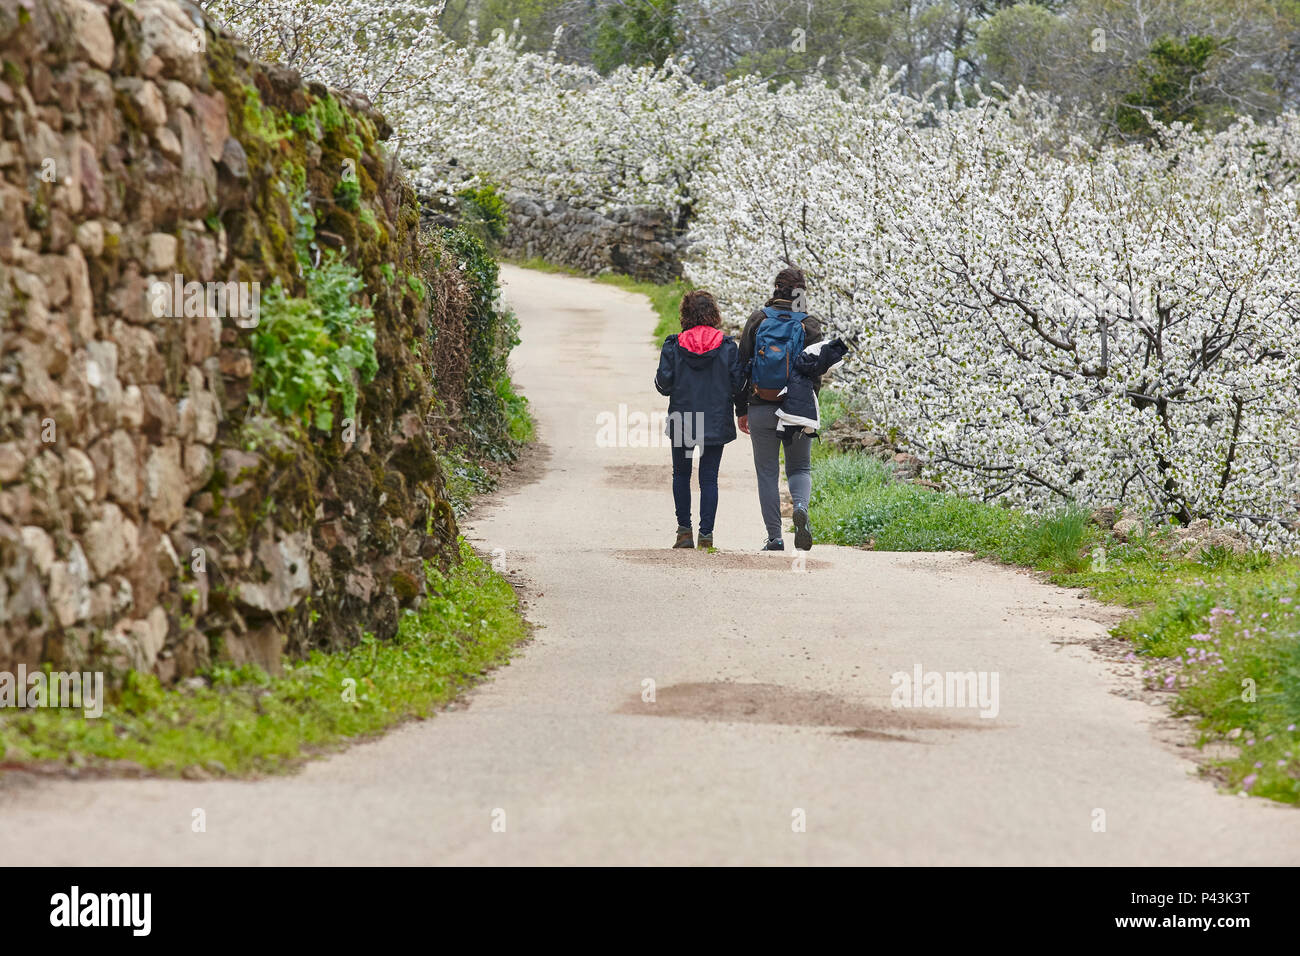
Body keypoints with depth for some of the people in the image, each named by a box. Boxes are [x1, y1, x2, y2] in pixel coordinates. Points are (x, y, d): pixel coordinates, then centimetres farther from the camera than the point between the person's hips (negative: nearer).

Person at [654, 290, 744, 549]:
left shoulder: (674, 345, -6)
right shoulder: (727, 346, -5)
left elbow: (664, 383, -8)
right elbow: (738, 383, -5)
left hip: (682, 420, 0)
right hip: (716, 422, 0)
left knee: (681, 474, 16)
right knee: (709, 478, 6)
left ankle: (684, 530, 11)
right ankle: (706, 533, -1)